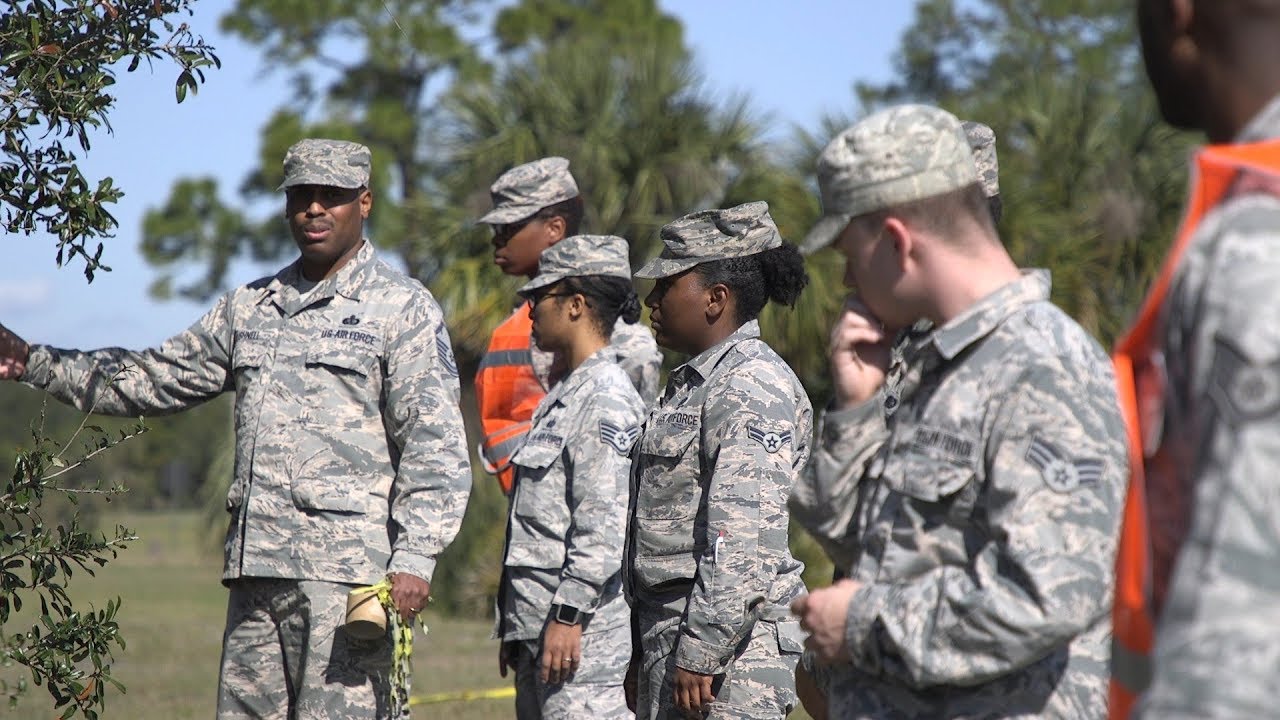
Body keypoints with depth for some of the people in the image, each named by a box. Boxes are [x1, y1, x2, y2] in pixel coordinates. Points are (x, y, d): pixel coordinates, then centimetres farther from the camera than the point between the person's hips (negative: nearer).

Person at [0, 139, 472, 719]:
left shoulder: (402, 308, 1)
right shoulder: (250, 308, 19)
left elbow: (435, 446, -5)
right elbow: (155, 379, 25)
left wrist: (414, 557, -16)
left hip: (347, 567, -6)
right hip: (256, 566, 6)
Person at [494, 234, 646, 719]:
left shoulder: (607, 398, -11)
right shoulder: (563, 397, 20)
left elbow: (602, 526, -19)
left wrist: (568, 616, -22)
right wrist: (512, 626, 22)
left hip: (581, 631, -10)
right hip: (537, 625, 10)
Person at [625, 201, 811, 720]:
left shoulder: (751, 390, -14)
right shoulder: (693, 383, 18)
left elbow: (743, 545, -22)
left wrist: (701, 654, -25)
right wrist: (645, 652, 21)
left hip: (727, 645, -10)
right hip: (665, 635, 10)